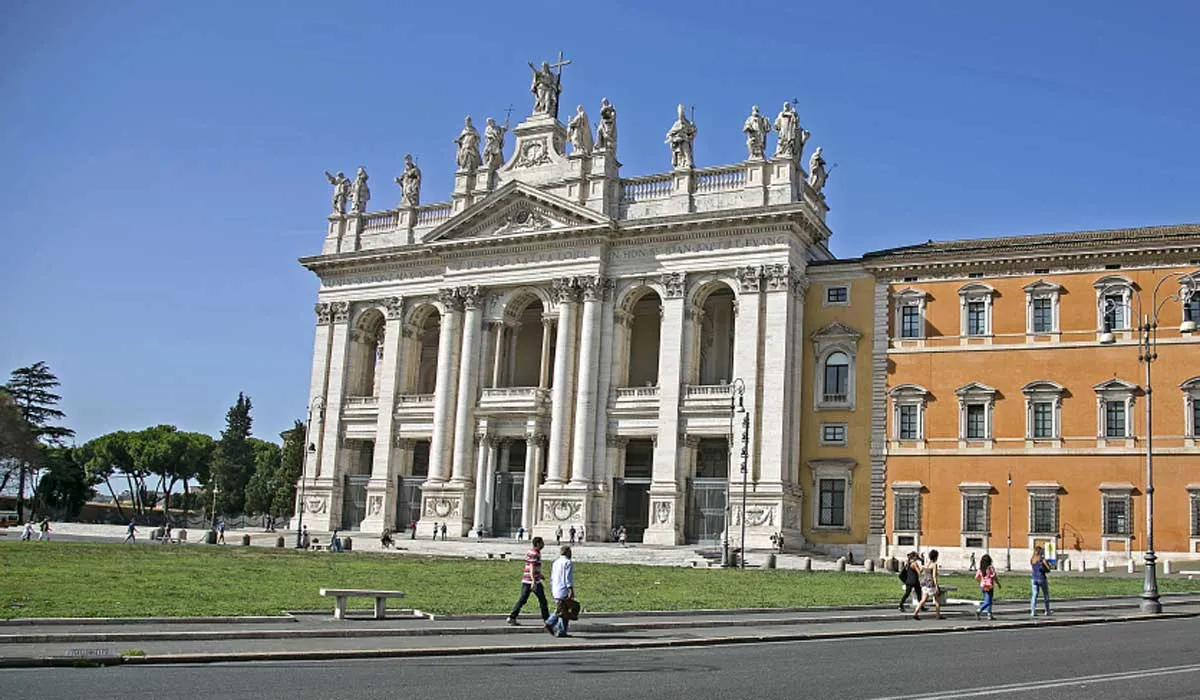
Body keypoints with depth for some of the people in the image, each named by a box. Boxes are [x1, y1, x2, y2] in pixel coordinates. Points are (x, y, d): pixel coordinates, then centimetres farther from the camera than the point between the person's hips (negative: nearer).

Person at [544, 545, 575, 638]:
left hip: (555, 591, 8)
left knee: (559, 610, 18)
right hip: (564, 591, -8)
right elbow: (568, 577, -16)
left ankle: (549, 623, 5)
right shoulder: (567, 562, -9)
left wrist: (551, 589, 26)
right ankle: (561, 632, -1)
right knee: (564, 612, -2)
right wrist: (571, 590, -18)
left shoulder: (555, 562, 16)